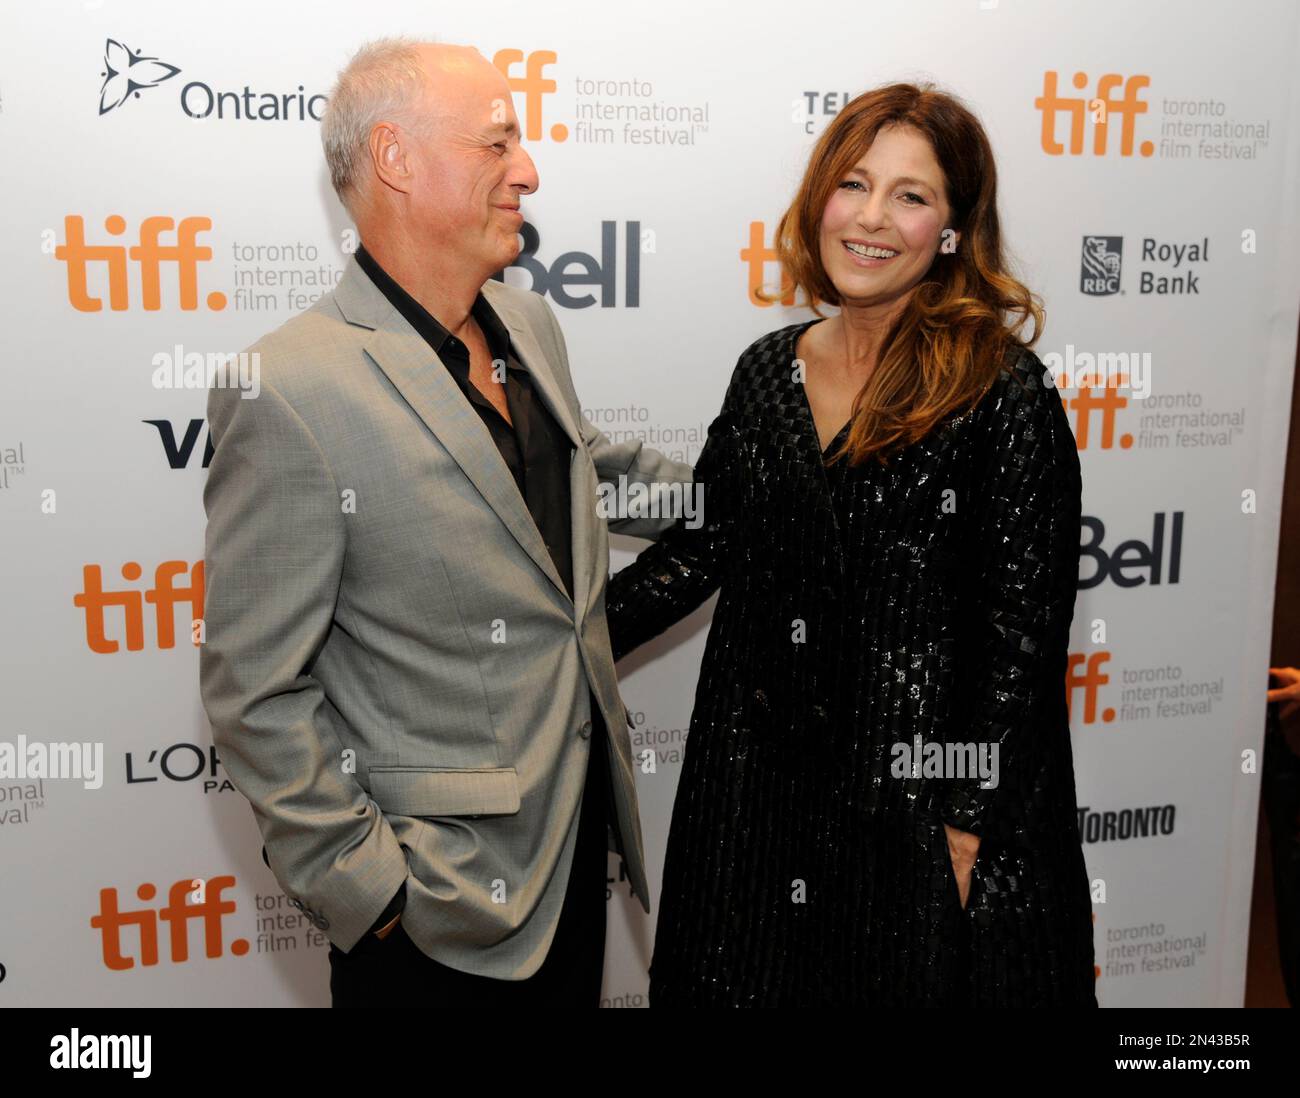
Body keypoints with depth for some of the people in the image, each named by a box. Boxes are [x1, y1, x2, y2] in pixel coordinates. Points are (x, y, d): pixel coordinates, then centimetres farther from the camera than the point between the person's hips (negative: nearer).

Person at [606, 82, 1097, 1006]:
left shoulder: (1003, 391, -13)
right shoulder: (768, 369, 2)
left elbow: (1025, 627, -13)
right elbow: (707, 545, 8)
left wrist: (969, 827, -13)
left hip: (918, 791, -5)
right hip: (758, 781, 5)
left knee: (910, 976, 14)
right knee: (747, 978, 20)